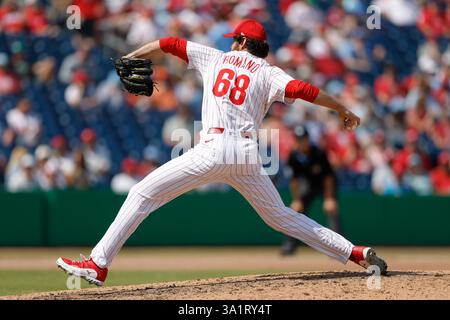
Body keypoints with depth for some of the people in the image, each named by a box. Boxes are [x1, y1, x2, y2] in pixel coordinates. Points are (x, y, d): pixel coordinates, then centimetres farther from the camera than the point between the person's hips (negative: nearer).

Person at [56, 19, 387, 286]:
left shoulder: (216, 58, 17)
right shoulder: (267, 72, 14)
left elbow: (169, 44, 20)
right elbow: (302, 89, -2)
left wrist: (130, 58, 32)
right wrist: (343, 110, 6)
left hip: (214, 149, -3)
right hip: (248, 154, 3)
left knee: (143, 194, -1)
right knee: (280, 216, 18)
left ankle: (98, 264, -11)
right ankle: (356, 253, 12)